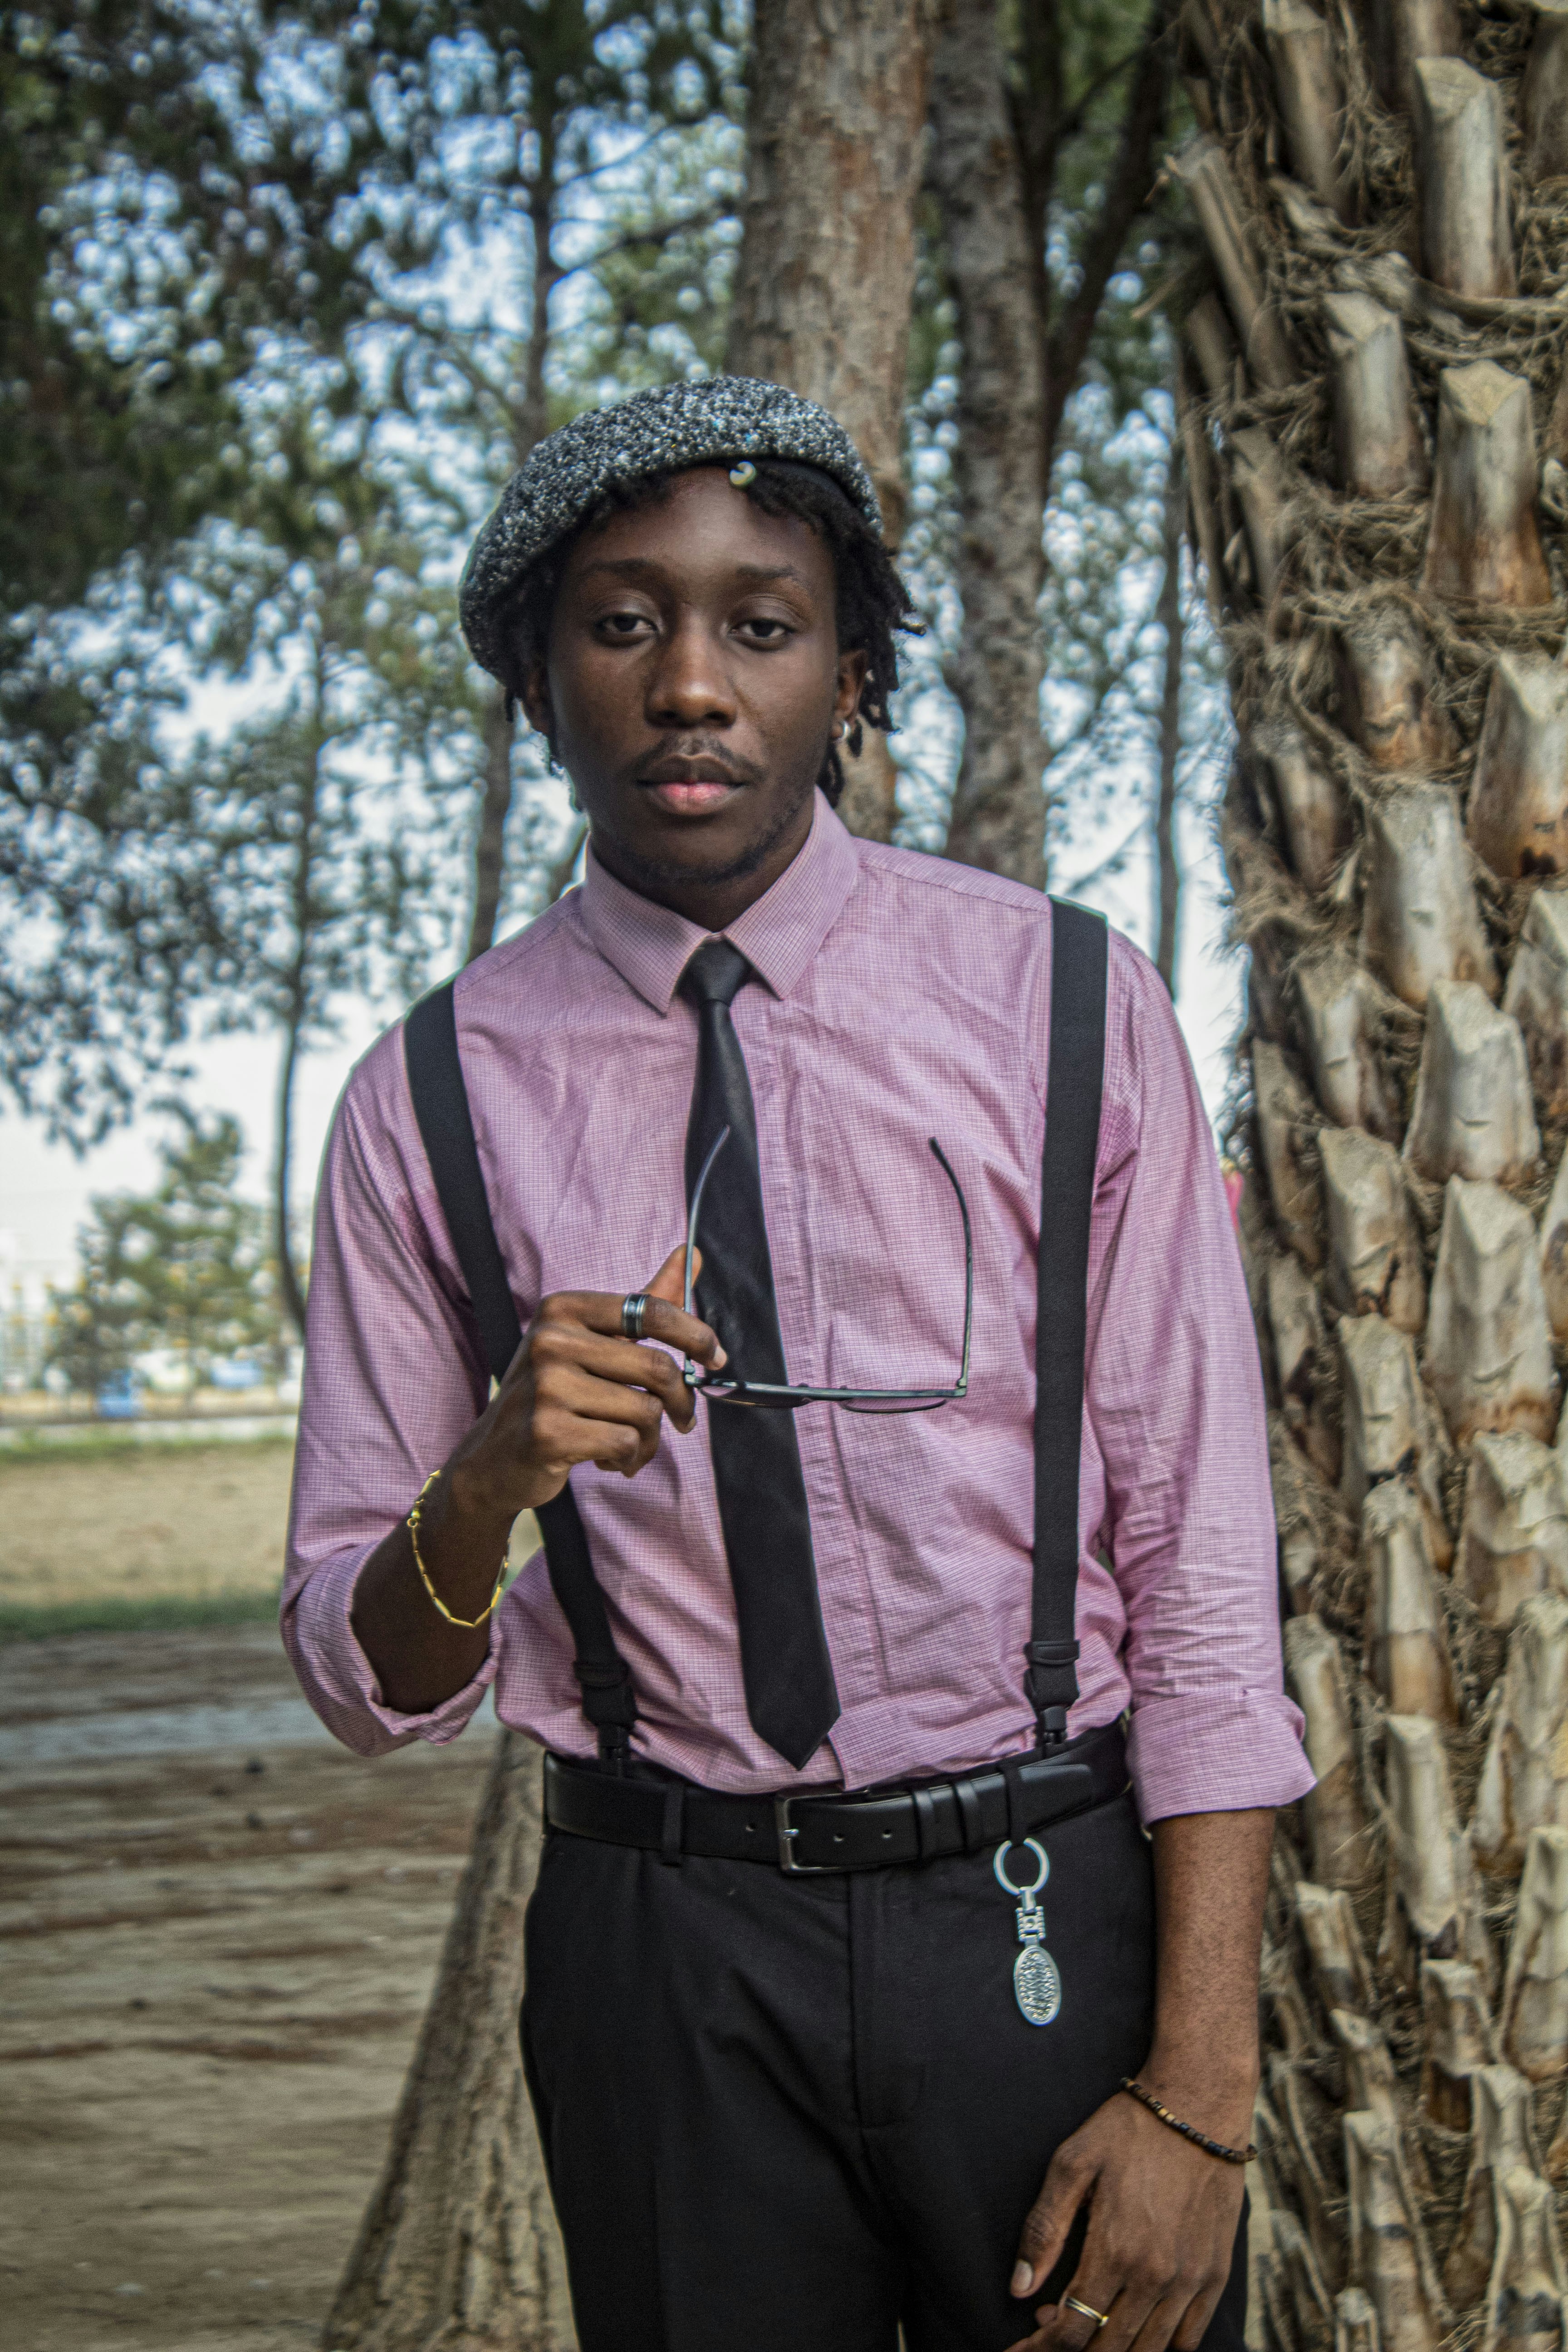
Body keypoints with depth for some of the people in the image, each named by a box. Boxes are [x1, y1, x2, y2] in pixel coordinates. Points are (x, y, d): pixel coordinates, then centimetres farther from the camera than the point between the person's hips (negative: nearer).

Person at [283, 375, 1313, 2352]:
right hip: (664, 1947, 1)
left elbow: (1202, 1560, -6)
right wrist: (489, 1483, -20)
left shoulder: (1066, 1008, -2)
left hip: (1057, 1911, -1)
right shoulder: (434, 1098, 0)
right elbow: (362, 1685, 3)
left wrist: (1199, 2095, -13)